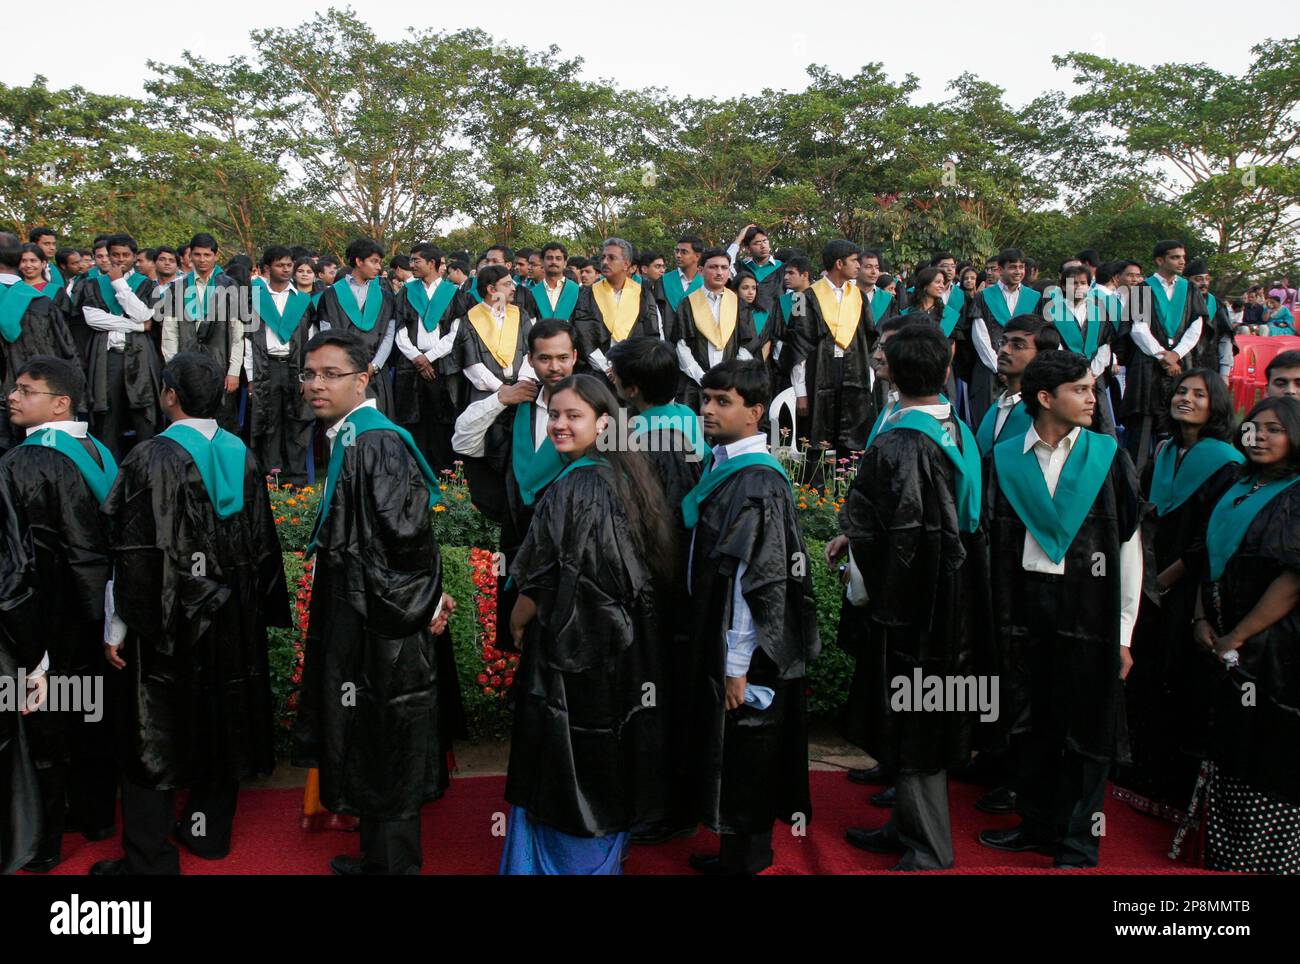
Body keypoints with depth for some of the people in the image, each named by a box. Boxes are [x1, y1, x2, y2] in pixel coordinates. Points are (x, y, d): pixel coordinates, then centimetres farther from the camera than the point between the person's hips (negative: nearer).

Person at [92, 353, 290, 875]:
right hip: (231, 618, 5)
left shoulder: (151, 459, -16)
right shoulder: (241, 455, 0)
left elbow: (134, 552, -16)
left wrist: (117, 627, -9)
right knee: (219, 720, 18)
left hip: (167, 621, -5)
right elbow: (262, 541, 6)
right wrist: (255, 608, 17)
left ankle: (149, 856, 12)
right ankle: (209, 830, 31)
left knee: (152, 737, 6)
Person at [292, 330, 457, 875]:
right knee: (369, 750, 22)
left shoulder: (376, 442, -20)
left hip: (381, 626, -10)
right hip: (355, 616, 10)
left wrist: (427, 603, -15)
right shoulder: (346, 438, 11)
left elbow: (407, 533, -26)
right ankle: (379, 857, 38)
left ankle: (392, 861, 21)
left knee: (384, 756, 5)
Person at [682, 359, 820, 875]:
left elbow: (758, 580, -22)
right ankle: (736, 850, 35)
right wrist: (718, 656, 16)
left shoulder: (756, 481, -20)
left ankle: (745, 856, 23)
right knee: (726, 755, 19)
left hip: (745, 653, -9)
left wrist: (737, 666, -19)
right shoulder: (724, 467, 6)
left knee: (743, 762, 6)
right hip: (716, 641, 9)